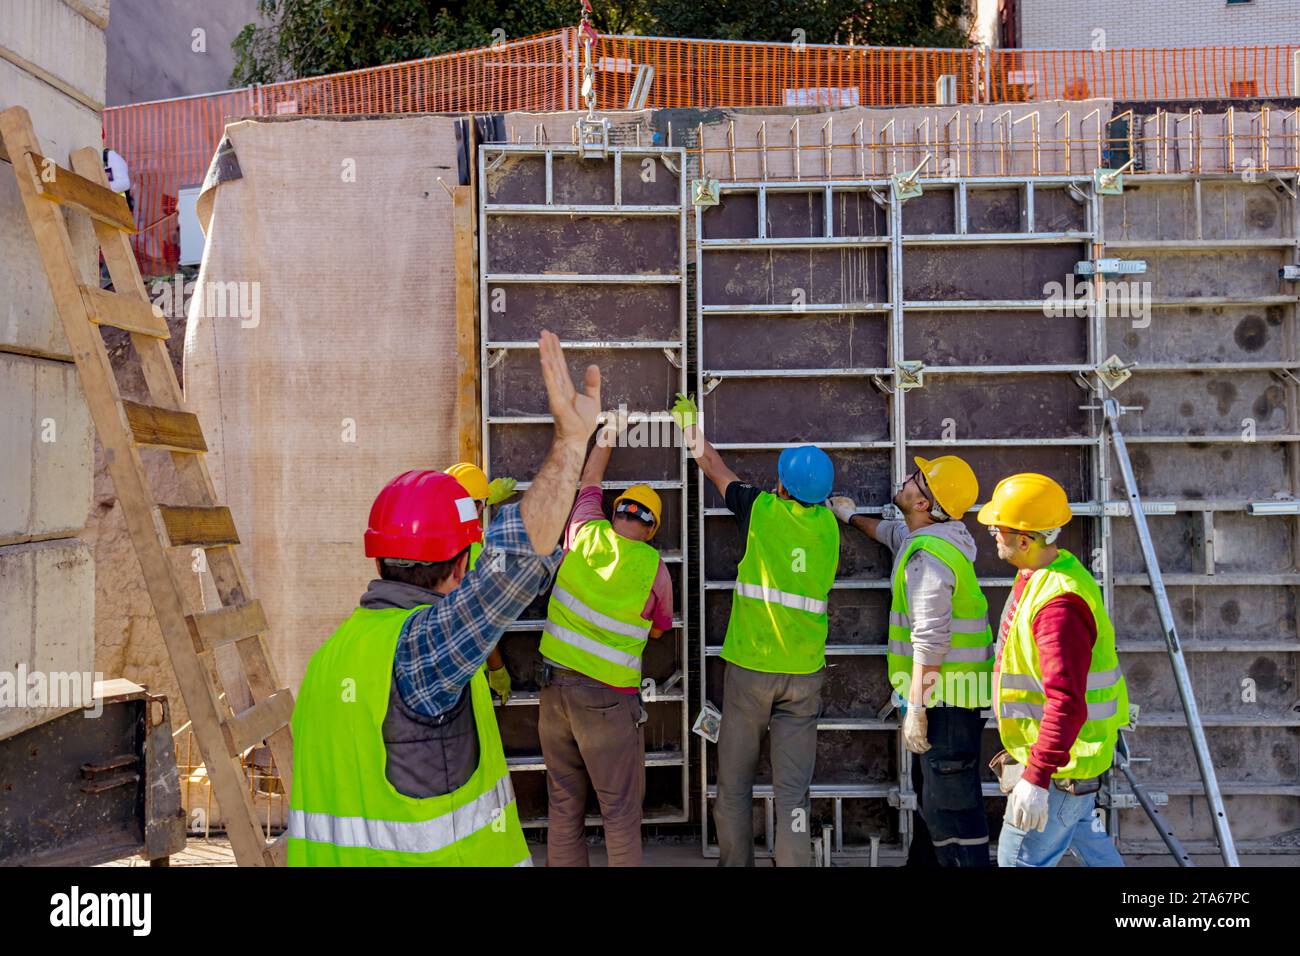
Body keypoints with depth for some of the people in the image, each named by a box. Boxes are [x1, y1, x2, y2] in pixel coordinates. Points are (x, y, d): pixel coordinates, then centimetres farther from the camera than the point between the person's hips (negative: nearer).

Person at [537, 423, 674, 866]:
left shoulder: (584, 532, -1)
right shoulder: (654, 568, -7)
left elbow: (589, 483, 20)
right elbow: (658, 628, 10)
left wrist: (606, 440, 34)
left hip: (555, 683, 4)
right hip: (608, 697, -4)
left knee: (564, 805, 13)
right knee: (621, 812, 3)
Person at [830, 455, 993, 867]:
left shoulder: (927, 556, -22)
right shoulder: (930, 536, 10)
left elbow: (930, 640, -26)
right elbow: (895, 534, 35)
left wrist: (916, 709, -23)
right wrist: (853, 518, 47)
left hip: (943, 695, -11)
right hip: (945, 693, 11)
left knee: (950, 805, -8)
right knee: (930, 791, 23)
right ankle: (924, 861, 37)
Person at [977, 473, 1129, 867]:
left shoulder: (1059, 602, -30)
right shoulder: (1039, 577, 5)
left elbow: (1067, 702, -35)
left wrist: (1036, 777, -35)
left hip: (1062, 762, -10)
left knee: (1019, 857, 0)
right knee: (1084, 835, 28)